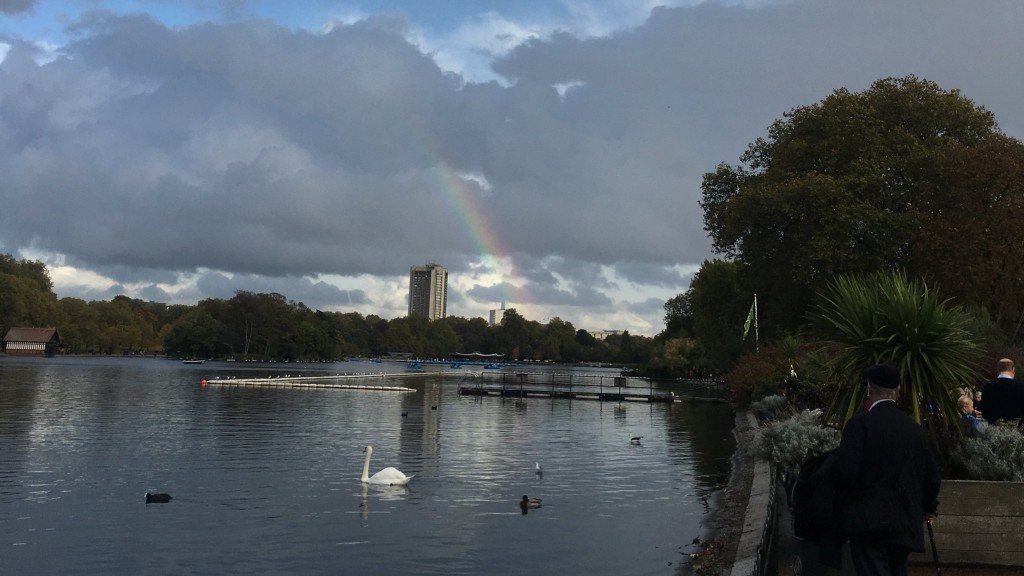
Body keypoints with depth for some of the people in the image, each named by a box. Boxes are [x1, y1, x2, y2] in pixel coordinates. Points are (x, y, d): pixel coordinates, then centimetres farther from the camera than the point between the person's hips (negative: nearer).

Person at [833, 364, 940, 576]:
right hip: (904, 521, 6)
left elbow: (846, 470, -19)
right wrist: (928, 507, 29)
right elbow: (931, 473, 12)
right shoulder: (914, 427, 7)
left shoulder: (860, 423, -12)